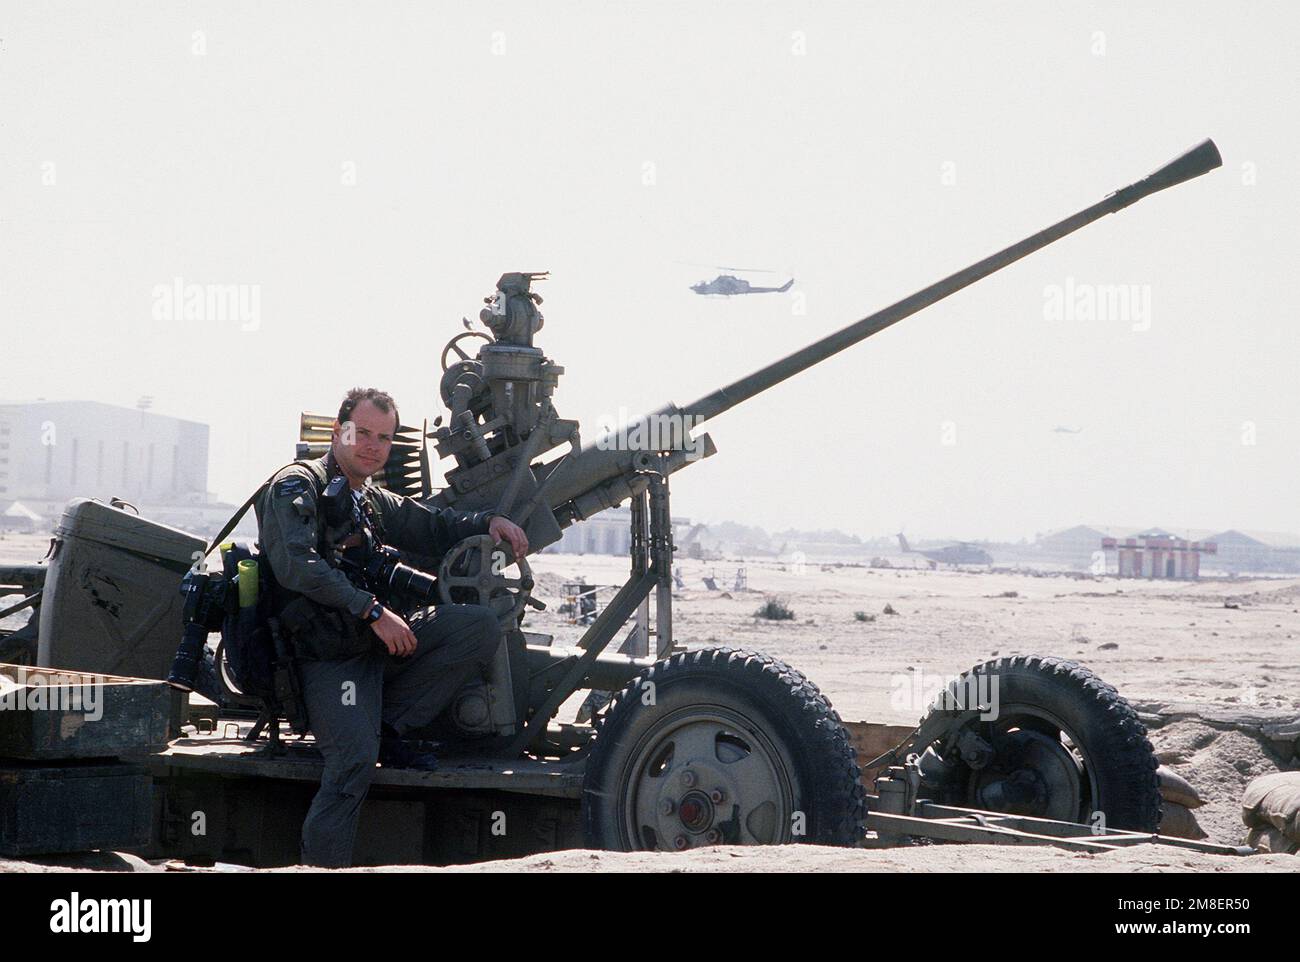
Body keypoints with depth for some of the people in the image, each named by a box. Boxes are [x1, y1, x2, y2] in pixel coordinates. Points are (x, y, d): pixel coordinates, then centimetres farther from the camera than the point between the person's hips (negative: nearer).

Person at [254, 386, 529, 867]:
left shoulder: (372, 501, 19)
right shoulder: (297, 485, -6)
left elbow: (431, 526, 28)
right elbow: (296, 565, -20)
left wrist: (488, 521, 8)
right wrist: (374, 611, -24)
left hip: (376, 641, 8)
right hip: (326, 653, -8)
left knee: (481, 626, -8)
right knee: (356, 759, -28)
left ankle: (386, 724, -7)